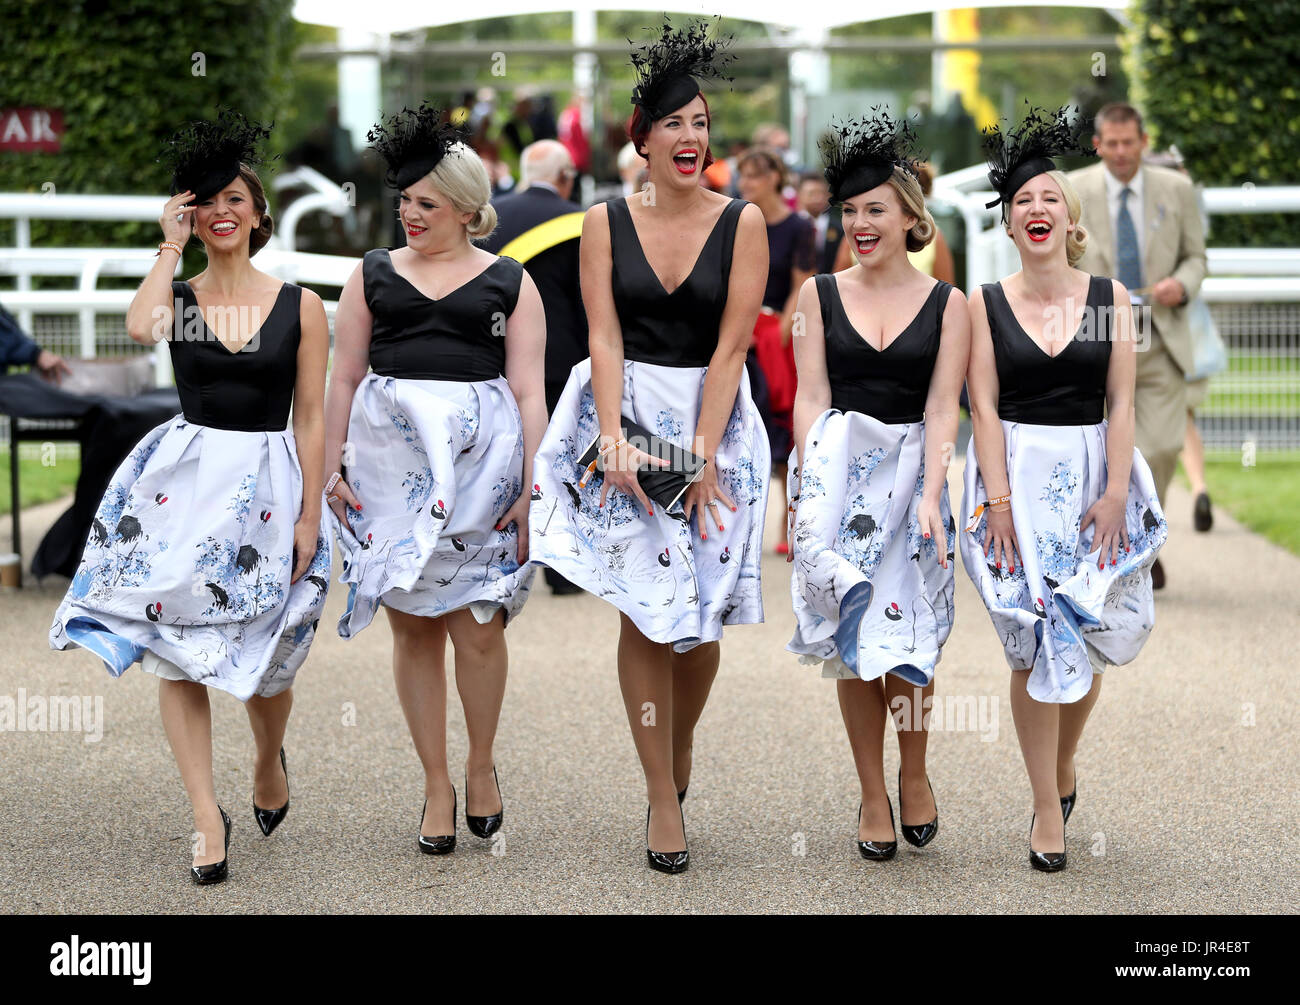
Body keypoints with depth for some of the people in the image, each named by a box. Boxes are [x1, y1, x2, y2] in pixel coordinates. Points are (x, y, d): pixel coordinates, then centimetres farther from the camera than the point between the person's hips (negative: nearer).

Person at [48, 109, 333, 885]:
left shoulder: (301, 307, 2)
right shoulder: (177, 296, 4)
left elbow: (311, 419, 2)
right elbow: (142, 327, -21)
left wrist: (310, 515, -3)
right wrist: (171, 245, -9)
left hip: (268, 487, -1)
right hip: (184, 478, 1)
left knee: (263, 661, 5)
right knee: (175, 653, -5)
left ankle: (270, 761, 38)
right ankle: (208, 816, 1)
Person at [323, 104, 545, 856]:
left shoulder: (510, 283, 8)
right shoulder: (374, 275, 13)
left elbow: (529, 393, 4)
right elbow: (344, 378, 12)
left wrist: (531, 485, -5)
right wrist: (331, 465, 3)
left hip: (481, 457, -2)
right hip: (389, 457, 2)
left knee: (476, 624, -7)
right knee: (413, 624, 2)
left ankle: (482, 765, 16)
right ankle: (436, 786, 12)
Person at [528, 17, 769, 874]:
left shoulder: (742, 223, -2)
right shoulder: (606, 223, 2)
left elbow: (729, 348, -7)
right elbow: (605, 340, -4)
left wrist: (701, 453, -14)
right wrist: (616, 440, -16)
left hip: (714, 419, 0)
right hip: (626, 414, 0)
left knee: (700, 616, 1)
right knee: (643, 610, -4)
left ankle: (681, 747, 29)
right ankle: (664, 797, 3)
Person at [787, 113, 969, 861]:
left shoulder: (947, 305, 3)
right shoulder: (820, 295, 7)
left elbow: (942, 410, -3)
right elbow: (811, 399, 2)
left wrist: (931, 495, -15)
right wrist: (812, 487, -10)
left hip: (912, 472, -1)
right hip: (840, 469, 1)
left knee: (901, 643, -8)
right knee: (851, 643, 1)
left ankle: (915, 772, 16)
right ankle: (873, 796, 11)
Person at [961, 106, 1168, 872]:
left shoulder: (1111, 297, 3)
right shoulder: (987, 305, 1)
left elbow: (1121, 404, -1)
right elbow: (984, 406, -3)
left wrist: (1116, 492, -9)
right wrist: (999, 499, -11)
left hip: (1093, 473, 1)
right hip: (1017, 474, -1)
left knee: (1089, 635, 2)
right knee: (1037, 642, -4)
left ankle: (1065, 760, 30)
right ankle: (1049, 809, 2)